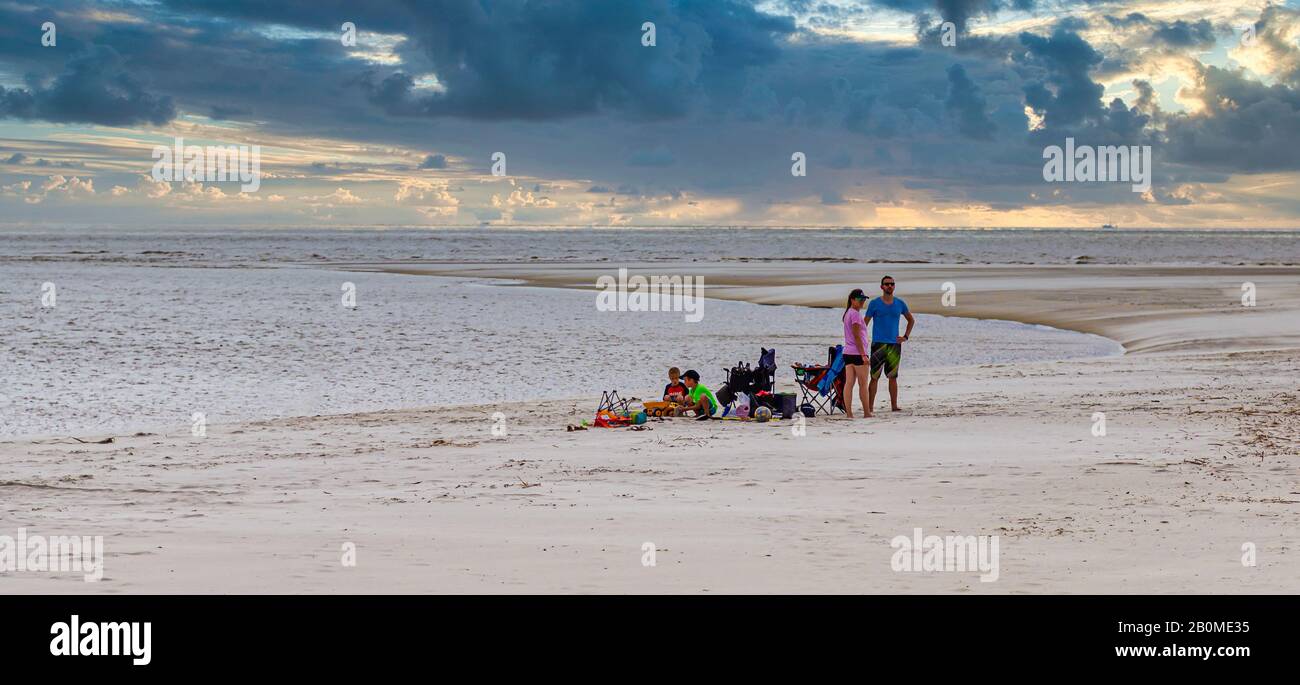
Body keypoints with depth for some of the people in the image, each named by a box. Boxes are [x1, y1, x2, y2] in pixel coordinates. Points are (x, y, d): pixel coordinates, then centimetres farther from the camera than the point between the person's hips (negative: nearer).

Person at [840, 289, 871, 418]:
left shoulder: (847, 313, 16)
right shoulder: (855, 314, -13)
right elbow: (857, 336, -17)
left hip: (848, 353, 9)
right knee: (863, 384, 0)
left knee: (849, 383, 3)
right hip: (857, 353, -9)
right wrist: (863, 355, -17)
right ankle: (867, 413, 7)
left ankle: (848, 413, 0)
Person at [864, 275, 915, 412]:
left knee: (893, 377, 6)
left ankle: (894, 406, 10)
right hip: (878, 344, -3)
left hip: (894, 344, 3)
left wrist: (906, 337, 11)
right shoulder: (875, 303, 0)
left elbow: (911, 320, 24)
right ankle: (870, 407, -5)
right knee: (874, 377, -5)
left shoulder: (900, 304, 10)